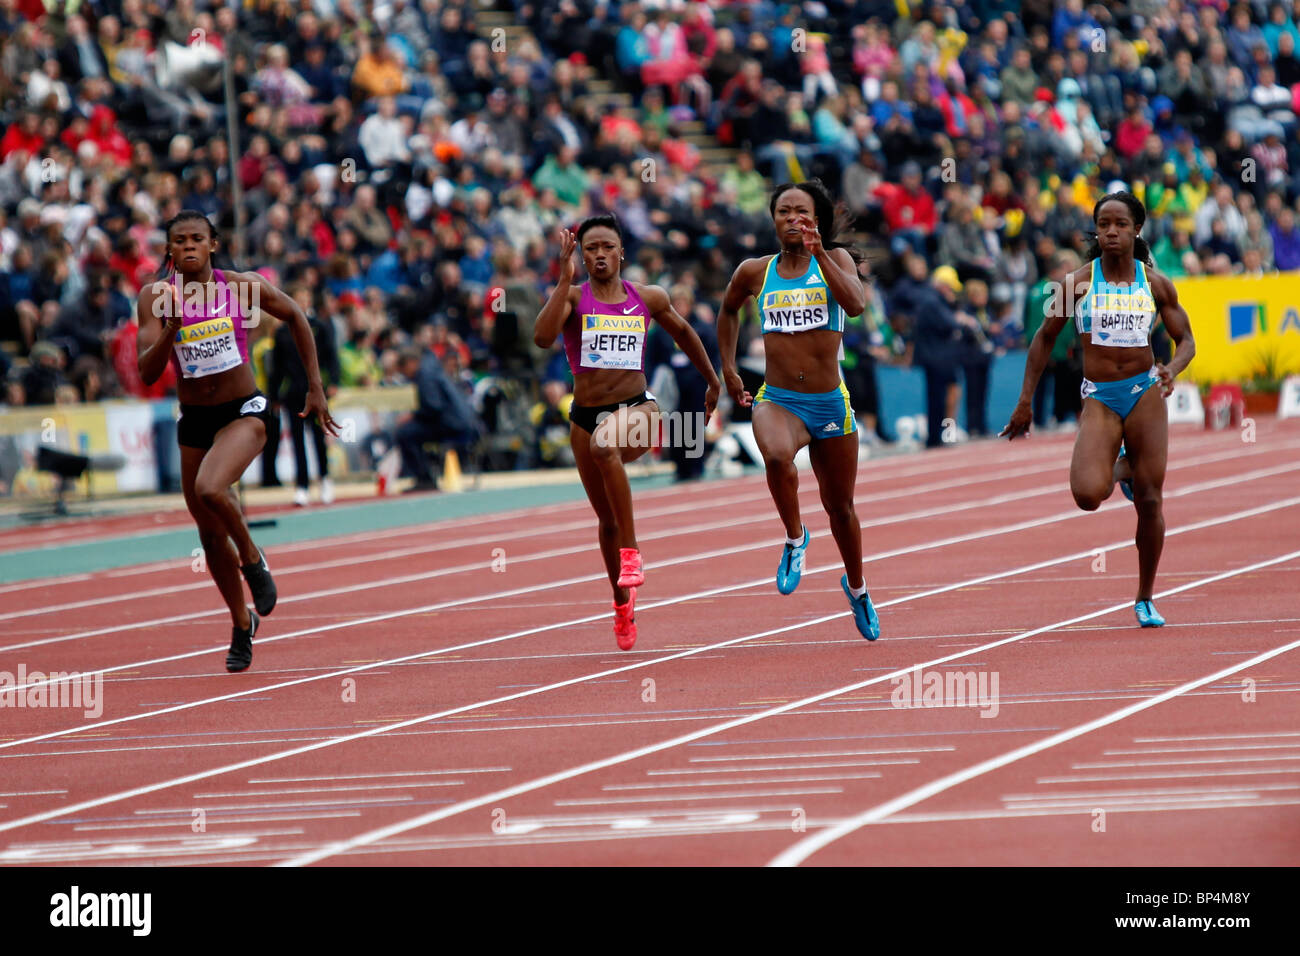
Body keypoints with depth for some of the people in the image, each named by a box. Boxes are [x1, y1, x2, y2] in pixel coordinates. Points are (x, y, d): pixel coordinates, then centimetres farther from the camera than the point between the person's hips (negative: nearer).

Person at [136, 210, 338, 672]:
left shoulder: (244, 286, -11)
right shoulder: (156, 297, -9)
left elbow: (296, 317, 6)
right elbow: (147, 373, -15)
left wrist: (316, 388, 5)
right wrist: (173, 325, -31)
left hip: (244, 413, -3)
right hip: (194, 421, 3)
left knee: (210, 489, -32)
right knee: (211, 537, 11)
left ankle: (253, 559, -3)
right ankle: (242, 624, 34)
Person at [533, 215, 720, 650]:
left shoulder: (649, 299, 2)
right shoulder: (572, 297, -3)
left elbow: (683, 331, 22)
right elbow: (542, 337, -23)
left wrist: (712, 381, 30)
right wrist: (565, 277, -26)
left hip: (638, 407, -2)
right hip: (586, 416, 2)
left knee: (605, 442, -38)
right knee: (607, 521, 11)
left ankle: (631, 551, -31)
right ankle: (622, 603, 35)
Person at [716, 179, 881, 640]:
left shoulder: (834, 260, -1)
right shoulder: (754, 272, 4)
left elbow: (855, 304, -20)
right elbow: (729, 309, 25)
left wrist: (819, 255, -24)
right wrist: (728, 366, 19)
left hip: (831, 403, 1)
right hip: (777, 400, 0)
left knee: (840, 506, 15)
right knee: (776, 456, -37)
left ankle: (857, 586, 41)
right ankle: (795, 539, -12)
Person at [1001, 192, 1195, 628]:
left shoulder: (1156, 284, 1)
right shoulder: (1079, 281, -2)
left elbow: (1185, 341, 8)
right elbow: (1045, 337, 7)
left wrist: (1173, 369, -16)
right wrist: (1025, 402, 5)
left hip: (1145, 393, 1)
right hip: (1099, 399, -1)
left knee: (1149, 502, 0)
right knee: (1088, 495, -21)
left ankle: (1145, 599, 17)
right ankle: (1120, 469, 17)